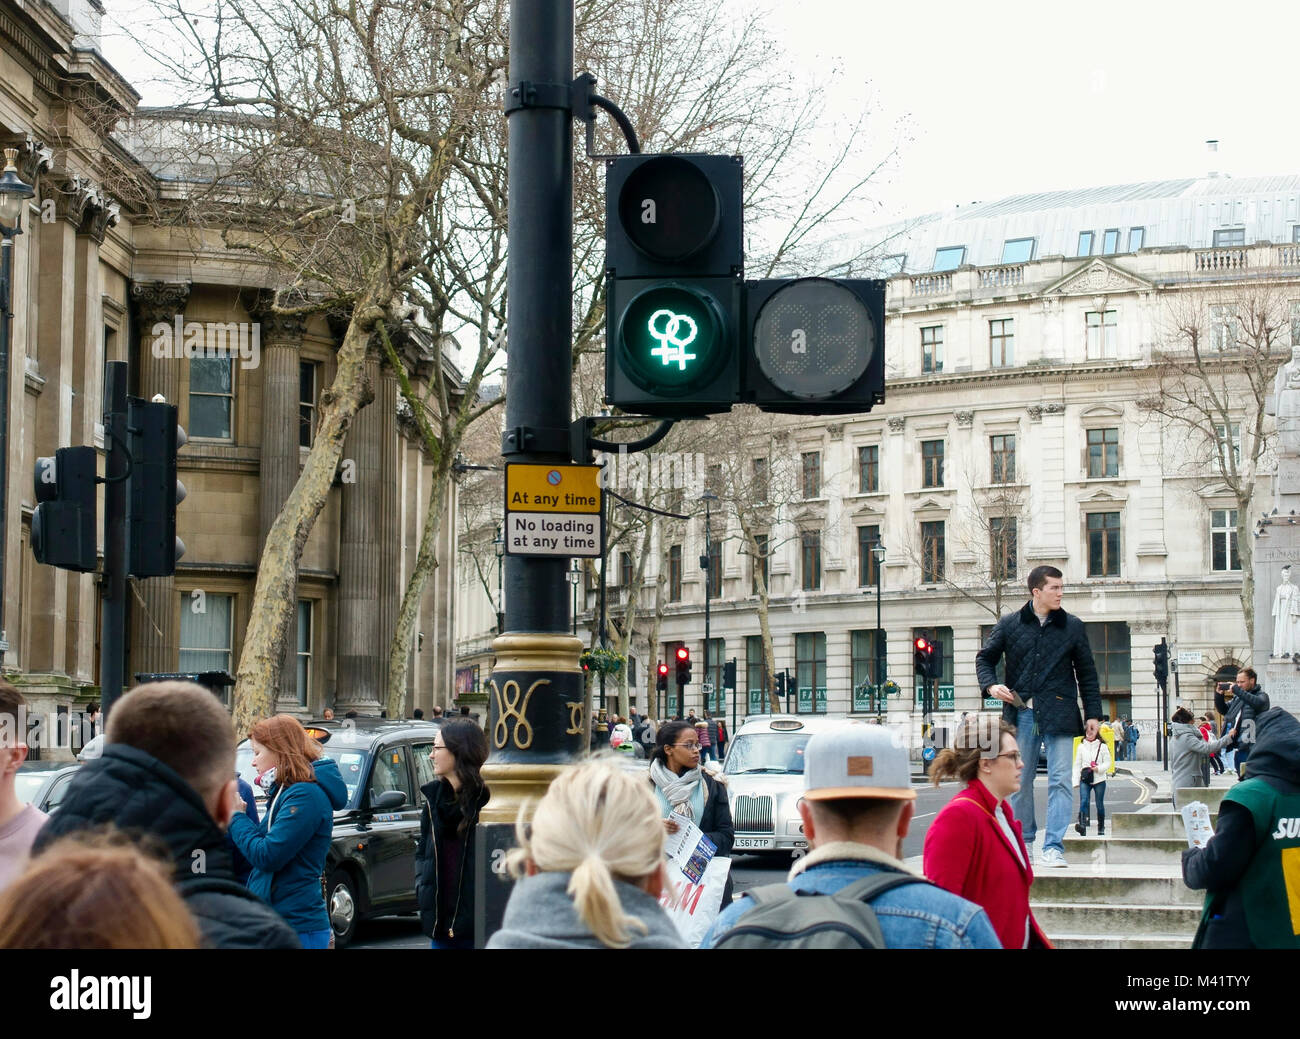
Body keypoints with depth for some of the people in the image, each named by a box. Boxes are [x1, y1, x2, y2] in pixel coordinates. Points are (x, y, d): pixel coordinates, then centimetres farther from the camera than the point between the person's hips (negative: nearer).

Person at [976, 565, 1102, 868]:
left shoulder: (1072, 626, 8)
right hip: (1021, 714, 1)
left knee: (1060, 781, -8)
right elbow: (985, 658, 13)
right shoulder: (1010, 625, 6)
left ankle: (1054, 847, -6)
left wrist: (1093, 714, 6)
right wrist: (990, 685, -7)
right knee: (1019, 780, 9)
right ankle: (1023, 840, 25)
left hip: (1059, 715, -1)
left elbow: (1087, 673, 11)